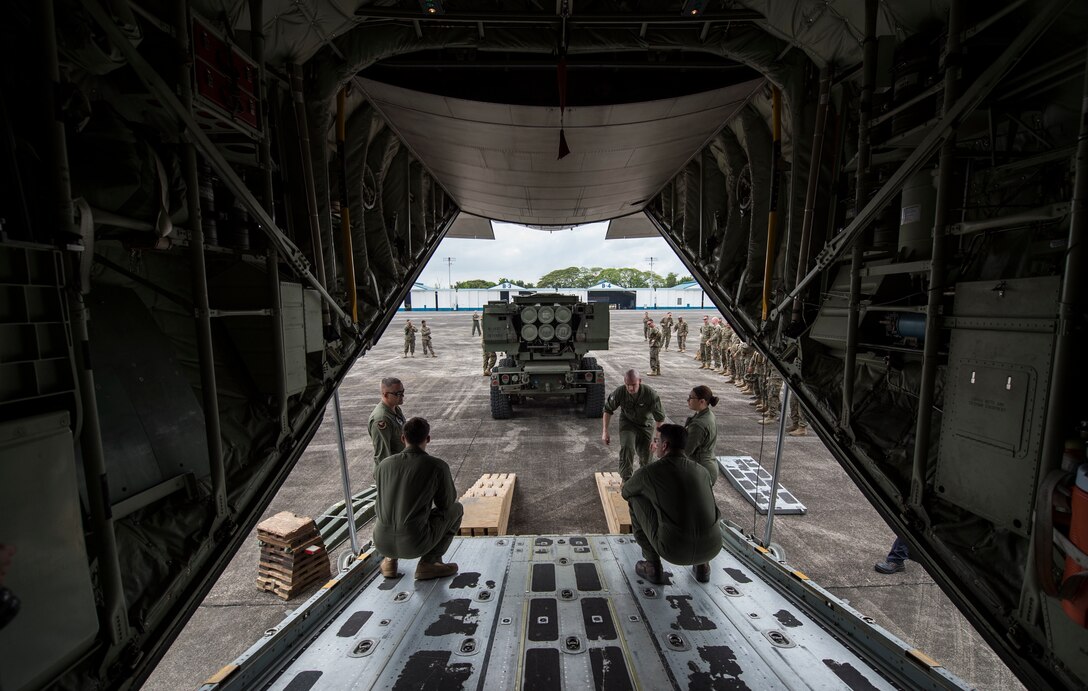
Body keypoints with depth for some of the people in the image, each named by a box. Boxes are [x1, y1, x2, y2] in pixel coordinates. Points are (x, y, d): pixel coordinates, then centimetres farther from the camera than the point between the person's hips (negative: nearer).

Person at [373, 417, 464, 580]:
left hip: (381, 542, 5)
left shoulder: (384, 465, 4)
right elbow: (446, 502, 4)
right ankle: (429, 562, 9)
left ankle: (390, 559, 22)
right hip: (414, 545, -4)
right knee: (456, 508, 17)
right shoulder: (438, 466, -10)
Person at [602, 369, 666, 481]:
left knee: (645, 454, 9)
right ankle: (626, 479, -10)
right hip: (627, 422, 0)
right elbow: (608, 410, -11)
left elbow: (660, 418, -19)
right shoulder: (620, 392, -26)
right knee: (627, 447, -24)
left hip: (646, 425, 0)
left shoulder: (651, 394, -30)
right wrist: (605, 432, -13)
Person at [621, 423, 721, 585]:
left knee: (635, 499, 17)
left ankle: (653, 566, 19)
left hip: (673, 550, -5)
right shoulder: (701, 471, 14)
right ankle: (702, 565, 22)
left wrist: (624, 488, 47)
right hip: (710, 549, 5)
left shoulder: (647, 472, 0)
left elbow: (625, 492, 22)